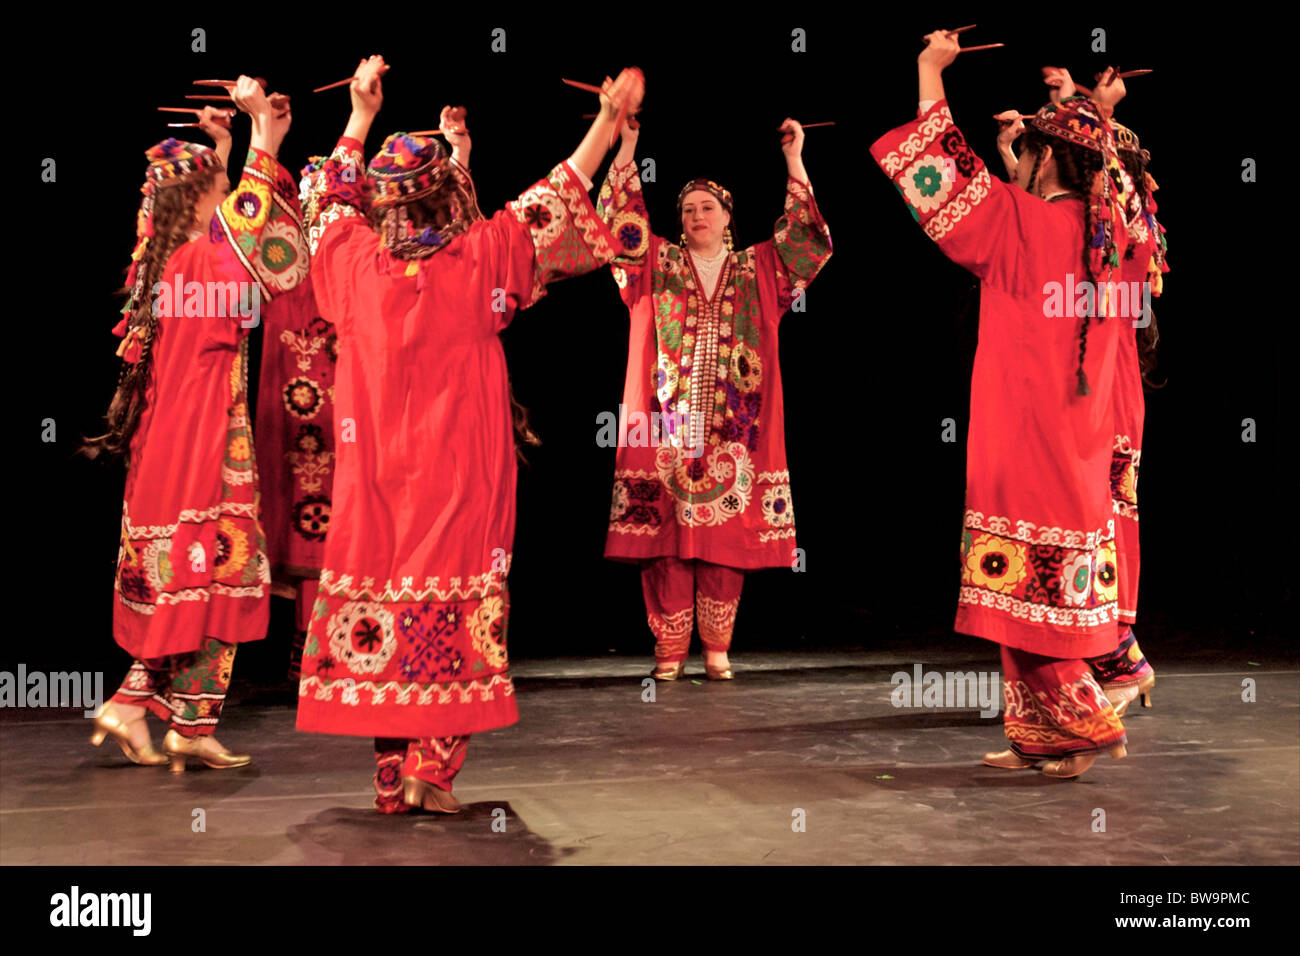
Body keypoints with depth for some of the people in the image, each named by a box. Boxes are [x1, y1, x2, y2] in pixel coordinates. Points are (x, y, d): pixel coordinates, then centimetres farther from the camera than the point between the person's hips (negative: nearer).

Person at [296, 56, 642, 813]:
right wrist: (609, 119, 11)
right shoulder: (479, 260, -9)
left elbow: (335, 200, 20)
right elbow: (555, 201, 2)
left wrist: (360, 117, 30)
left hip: (376, 475, 3)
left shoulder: (358, 260, -2)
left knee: (382, 600, 7)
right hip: (460, 478, -3)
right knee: (454, 606, 3)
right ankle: (433, 768, 1)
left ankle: (391, 776, 12)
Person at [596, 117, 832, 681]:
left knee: (727, 535, 0)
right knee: (666, 532, -4)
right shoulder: (658, 265, 11)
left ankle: (716, 649, 8)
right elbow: (624, 222, 1)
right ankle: (670, 649, 2)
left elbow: (804, 239, 7)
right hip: (668, 427, -1)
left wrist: (794, 161, 4)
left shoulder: (756, 271, 14)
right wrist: (627, 147, -5)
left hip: (732, 429, 1)